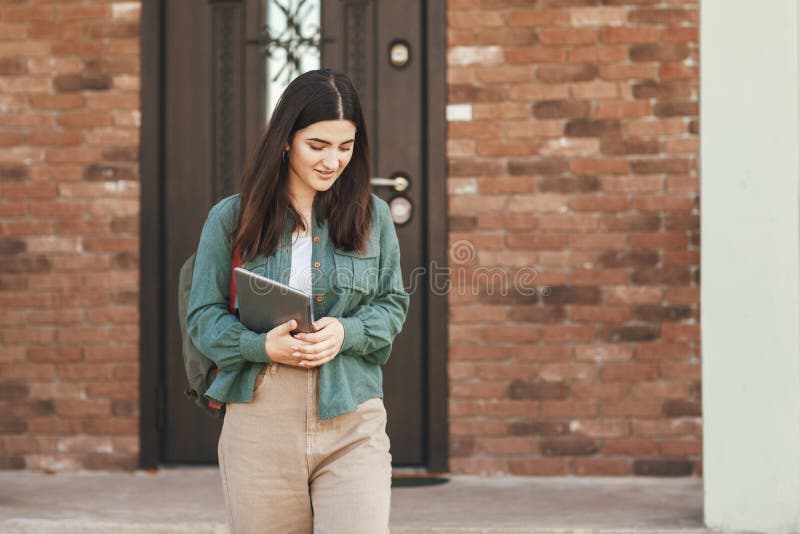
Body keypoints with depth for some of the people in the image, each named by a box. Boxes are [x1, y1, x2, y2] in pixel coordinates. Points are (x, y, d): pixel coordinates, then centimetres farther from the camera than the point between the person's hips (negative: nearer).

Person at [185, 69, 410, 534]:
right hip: (260, 425, 0)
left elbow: (392, 304, 12)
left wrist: (347, 333, -10)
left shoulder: (373, 216, 8)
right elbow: (203, 316, 4)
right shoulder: (231, 219, 4)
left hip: (352, 425, 0)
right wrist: (262, 345, -15)